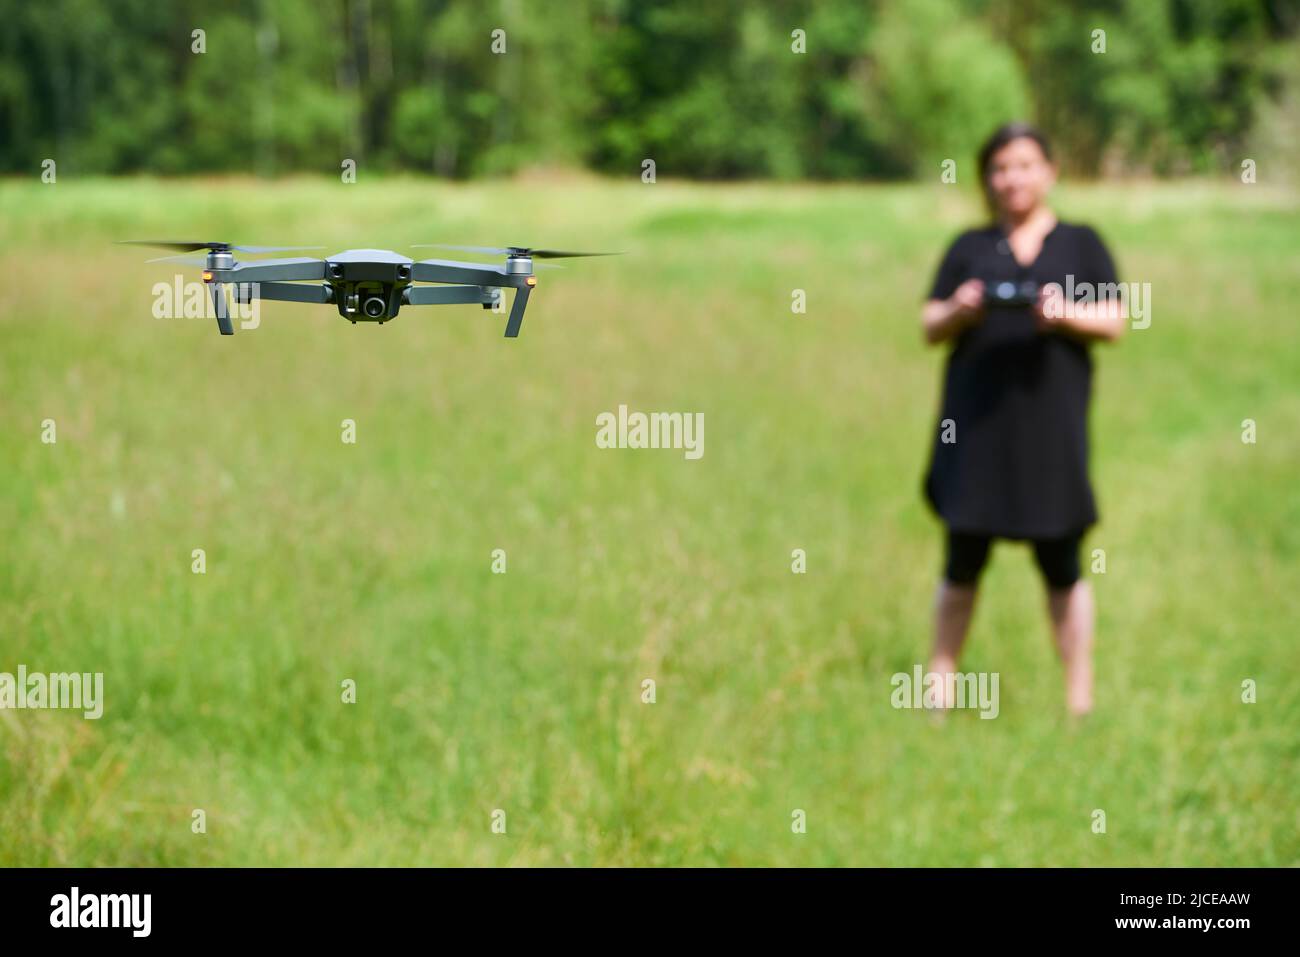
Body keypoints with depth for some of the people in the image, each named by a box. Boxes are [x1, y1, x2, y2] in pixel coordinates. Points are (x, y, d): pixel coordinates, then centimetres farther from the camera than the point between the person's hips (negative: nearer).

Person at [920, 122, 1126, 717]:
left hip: (1049, 425, -1)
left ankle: (1079, 697, 5)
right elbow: (929, 328, 10)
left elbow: (1115, 321, 4)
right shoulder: (969, 248, 14)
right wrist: (958, 312, -12)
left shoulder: (1081, 244, 11)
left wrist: (1066, 314, -15)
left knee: (1060, 566, 1)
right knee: (963, 562, 3)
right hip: (976, 423, 1)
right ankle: (940, 686, 10)